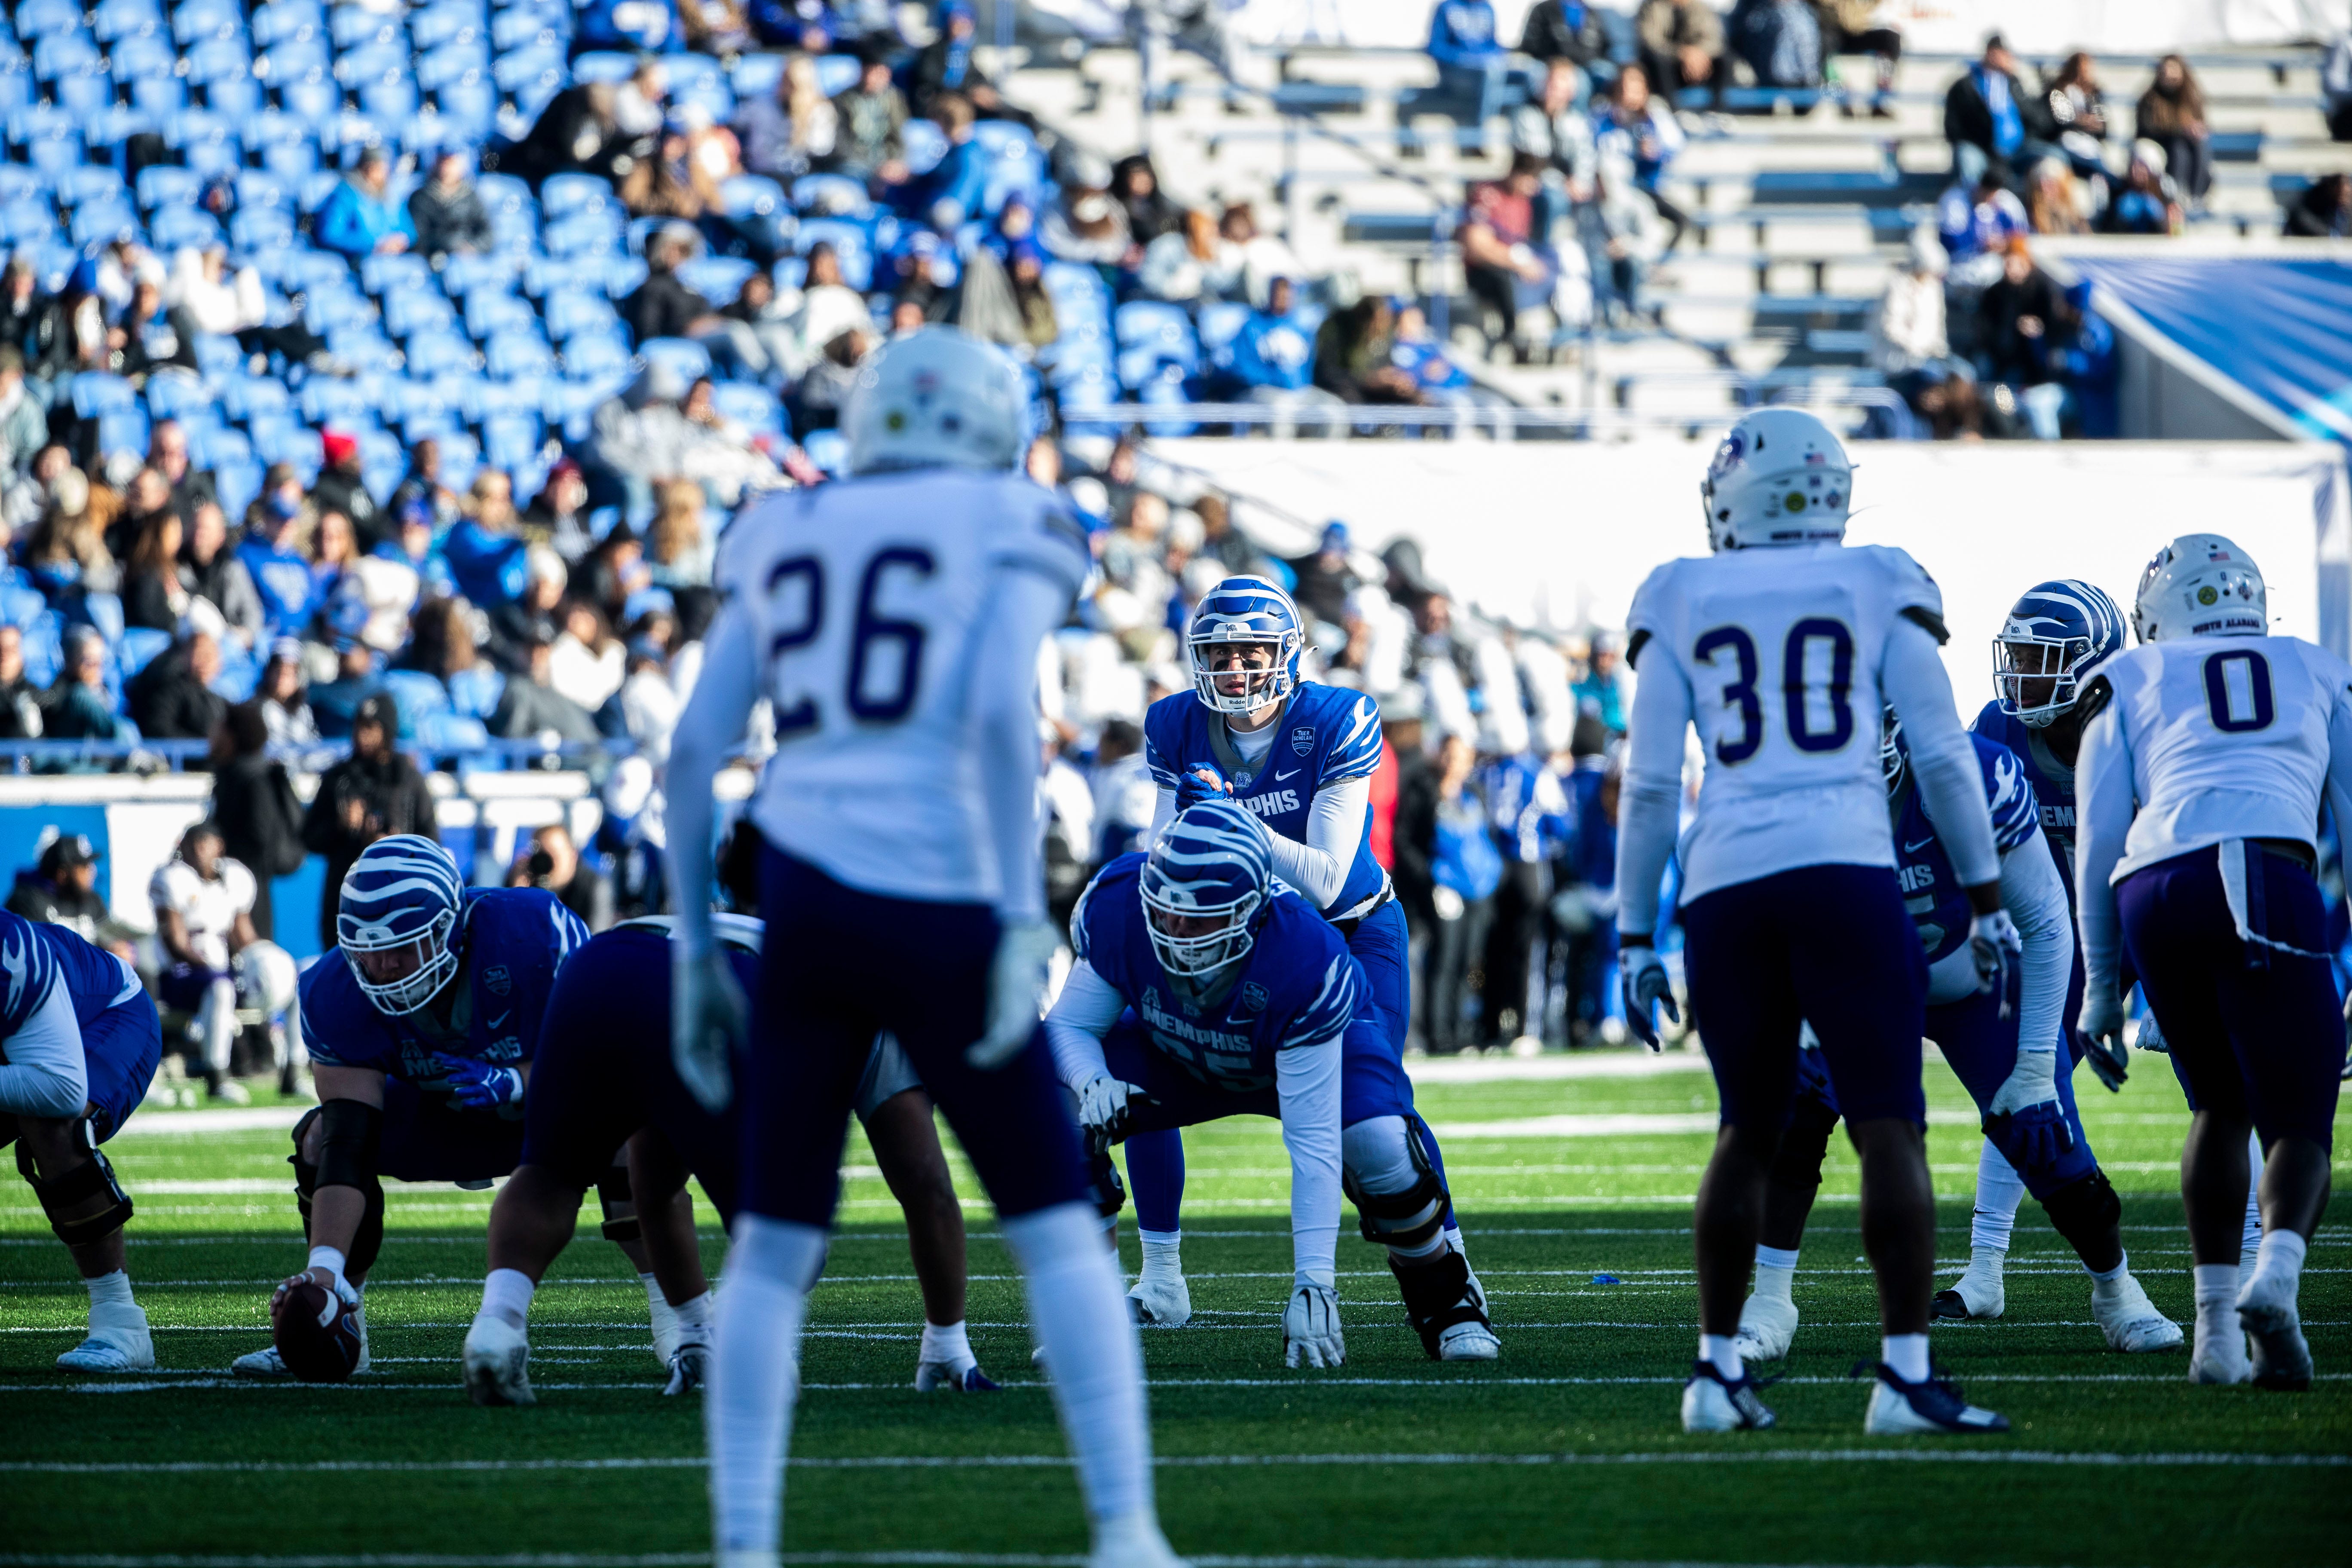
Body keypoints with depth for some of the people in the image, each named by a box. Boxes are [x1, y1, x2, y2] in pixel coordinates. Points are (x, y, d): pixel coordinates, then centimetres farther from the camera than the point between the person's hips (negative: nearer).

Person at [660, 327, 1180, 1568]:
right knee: (1059, 1233, 8)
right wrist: (1021, 922, -13)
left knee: (772, 1250, 10)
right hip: (939, 908, -3)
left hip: (802, 903, 3)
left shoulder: (781, 538, 16)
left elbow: (693, 748, 9)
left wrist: (695, 952, 14)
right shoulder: (1012, 531, 4)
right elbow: (1003, 715, -13)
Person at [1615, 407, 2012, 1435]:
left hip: (1723, 886, 3)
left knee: (1749, 1129, 16)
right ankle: (1906, 1373, -14)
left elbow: (1650, 783, 8)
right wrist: (1985, 899, 12)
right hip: (1847, 869, -3)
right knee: (1889, 1128, -5)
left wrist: (1636, 940, 12)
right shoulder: (1877, 589, 7)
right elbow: (1942, 756, 5)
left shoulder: (1682, 603, 11)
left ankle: (1716, 1370, 16)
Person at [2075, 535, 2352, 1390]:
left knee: (2221, 1104, 22)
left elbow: (2097, 840, 18)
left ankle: (2216, 1320, 12)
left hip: (2153, 892, 1)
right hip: (2267, 879, -1)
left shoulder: (2131, 681, 25)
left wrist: (2100, 988, 22)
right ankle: (2274, 1279, -25)